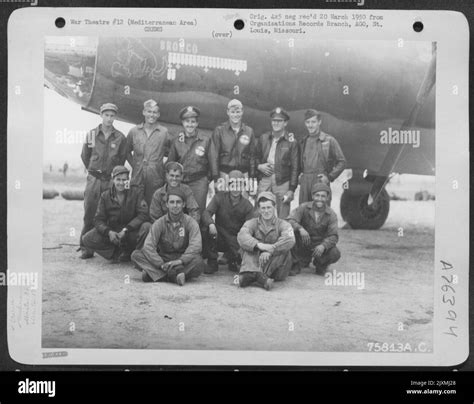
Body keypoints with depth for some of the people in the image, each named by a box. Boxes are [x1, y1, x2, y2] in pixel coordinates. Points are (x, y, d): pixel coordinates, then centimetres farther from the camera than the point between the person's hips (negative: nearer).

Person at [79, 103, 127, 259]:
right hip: (93, 179, 1)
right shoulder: (91, 134, 5)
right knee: (89, 214, -1)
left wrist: (114, 174, 10)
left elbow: (122, 159, 10)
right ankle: (86, 248, 6)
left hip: (111, 180, -1)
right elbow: (84, 156, 15)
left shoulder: (120, 137, 2)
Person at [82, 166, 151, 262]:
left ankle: (128, 253, -11)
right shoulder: (105, 196, 1)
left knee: (147, 227, -33)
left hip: (132, 232, -2)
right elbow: (98, 220, -2)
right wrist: (108, 232, -23)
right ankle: (117, 254, -14)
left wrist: (126, 230, -23)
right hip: (112, 232, 2)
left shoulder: (136, 192, -5)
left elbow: (143, 214, -13)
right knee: (87, 239, -18)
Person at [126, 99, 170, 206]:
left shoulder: (164, 132, 2)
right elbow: (127, 151, 19)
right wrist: (134, 164, 8)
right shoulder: (134, 131, 7)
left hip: (156, 179, -2)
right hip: (137, 178, 2)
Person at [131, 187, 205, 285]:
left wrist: (181, 260, -32)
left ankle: (153, 274, -37)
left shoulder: (190, 222, -1)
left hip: (184, 262, -1)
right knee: (136, 255, -21)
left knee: (199, 263, -35)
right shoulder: (159, 223, 2)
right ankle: (175, 276, -36)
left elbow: (196, 245, -17)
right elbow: (148, 246, -10)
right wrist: (161, 264, -26)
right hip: (163, 259, 2)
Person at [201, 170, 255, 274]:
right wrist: (210, 224, -39)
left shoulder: (247, 205, -1)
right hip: (218, 237, 0)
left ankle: (232, 261, 13)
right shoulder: (219, 197, -1)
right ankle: (212, 263, -12)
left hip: (236, 240, 0)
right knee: (208, 231, -32)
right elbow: (206, 213, -15)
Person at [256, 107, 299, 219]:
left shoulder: (291, 142, 0)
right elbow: (256, 157, 22)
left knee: (283, 217, 0)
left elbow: (295, 168, -1)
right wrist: (259, 166, -1)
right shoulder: (263, 138, 11)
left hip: (283, 182, -3)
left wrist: (292, 189, -6)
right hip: (264, 179, 3)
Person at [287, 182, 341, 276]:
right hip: (303, 245, 0)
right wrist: (300, 228, -44)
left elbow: (333, 236, -17)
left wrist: (323, 246, -38)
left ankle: (321, 264, 10)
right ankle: (298, 264, -8)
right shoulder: (304, 207, -10)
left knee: (335, 254, -28)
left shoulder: (331, 215, -8)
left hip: (320, 246, 1)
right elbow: (290, 220, -23)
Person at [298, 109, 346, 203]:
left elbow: (341, 162, 2)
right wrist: (300, 174, 7)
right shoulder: (303, 141, 14)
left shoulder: (329, 140, 1)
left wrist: (330, 177, -7)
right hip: (304, 183, 4)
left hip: (321, 181, -4)